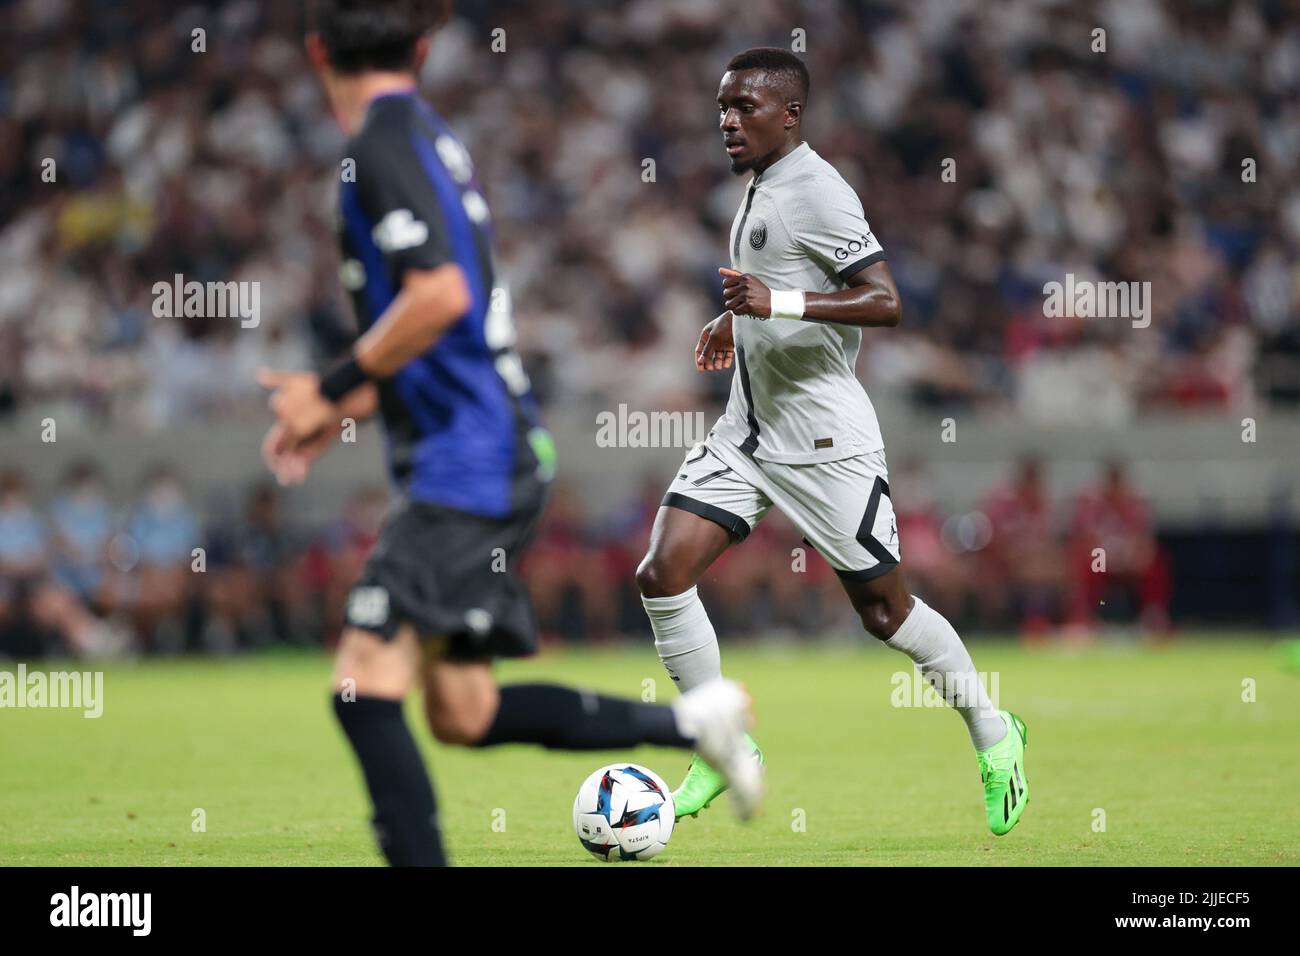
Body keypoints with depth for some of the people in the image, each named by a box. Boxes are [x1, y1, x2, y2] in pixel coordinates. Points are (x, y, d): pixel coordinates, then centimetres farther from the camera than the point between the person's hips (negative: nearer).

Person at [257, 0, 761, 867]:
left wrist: (333, 391, -14)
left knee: (366, 687, -15)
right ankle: (693, 721, 18)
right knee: (464, 713, 12)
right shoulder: (431, 137, 18)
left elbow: (439, 297, -23)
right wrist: (349, 406, 20)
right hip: (490, 458, 9)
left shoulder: (384, 145, -11)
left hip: (466, 461, -9)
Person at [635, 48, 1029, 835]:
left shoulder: (815, 191, -16)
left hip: (823, 439, -8)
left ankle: (994, 736, 23)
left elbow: (885, 302, -24)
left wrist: (779, 303, -31)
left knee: (884, 609, 2)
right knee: (664, 577, -7)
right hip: (747, 433, 8)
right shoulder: (761, 190, 13)